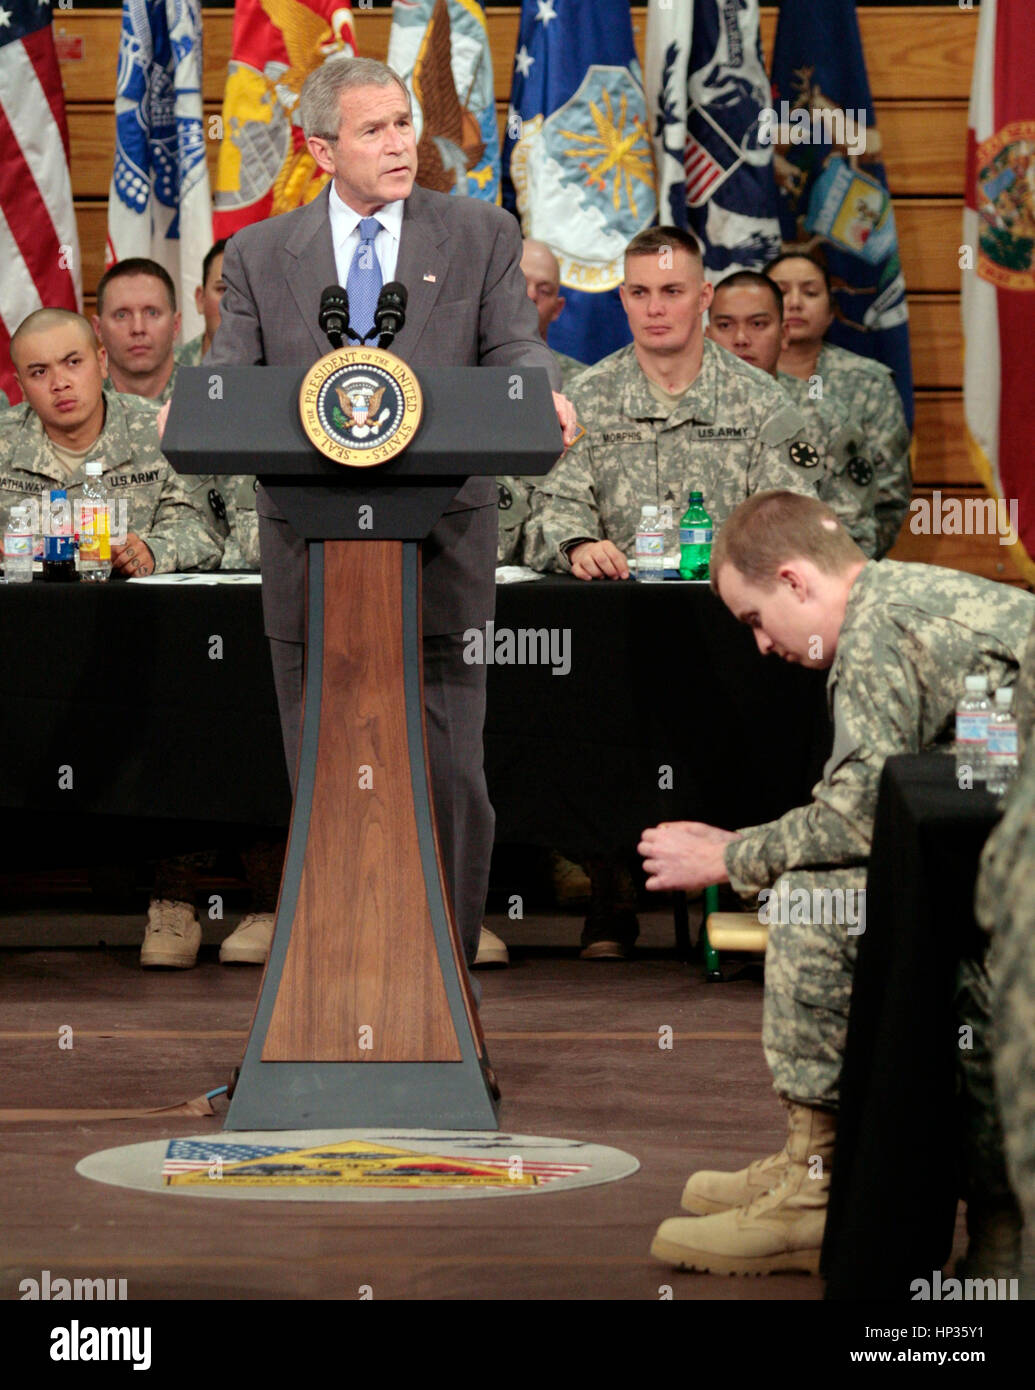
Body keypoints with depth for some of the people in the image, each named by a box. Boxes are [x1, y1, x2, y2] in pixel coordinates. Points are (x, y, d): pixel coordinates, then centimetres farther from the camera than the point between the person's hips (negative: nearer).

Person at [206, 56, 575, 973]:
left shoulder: (481, 235, 9)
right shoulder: (260, 254, 10)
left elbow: (515, 350, 1)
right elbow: (230, 376, 4)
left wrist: (545, 395, -22)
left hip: (439, 549, -1)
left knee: (450, 775, -3)